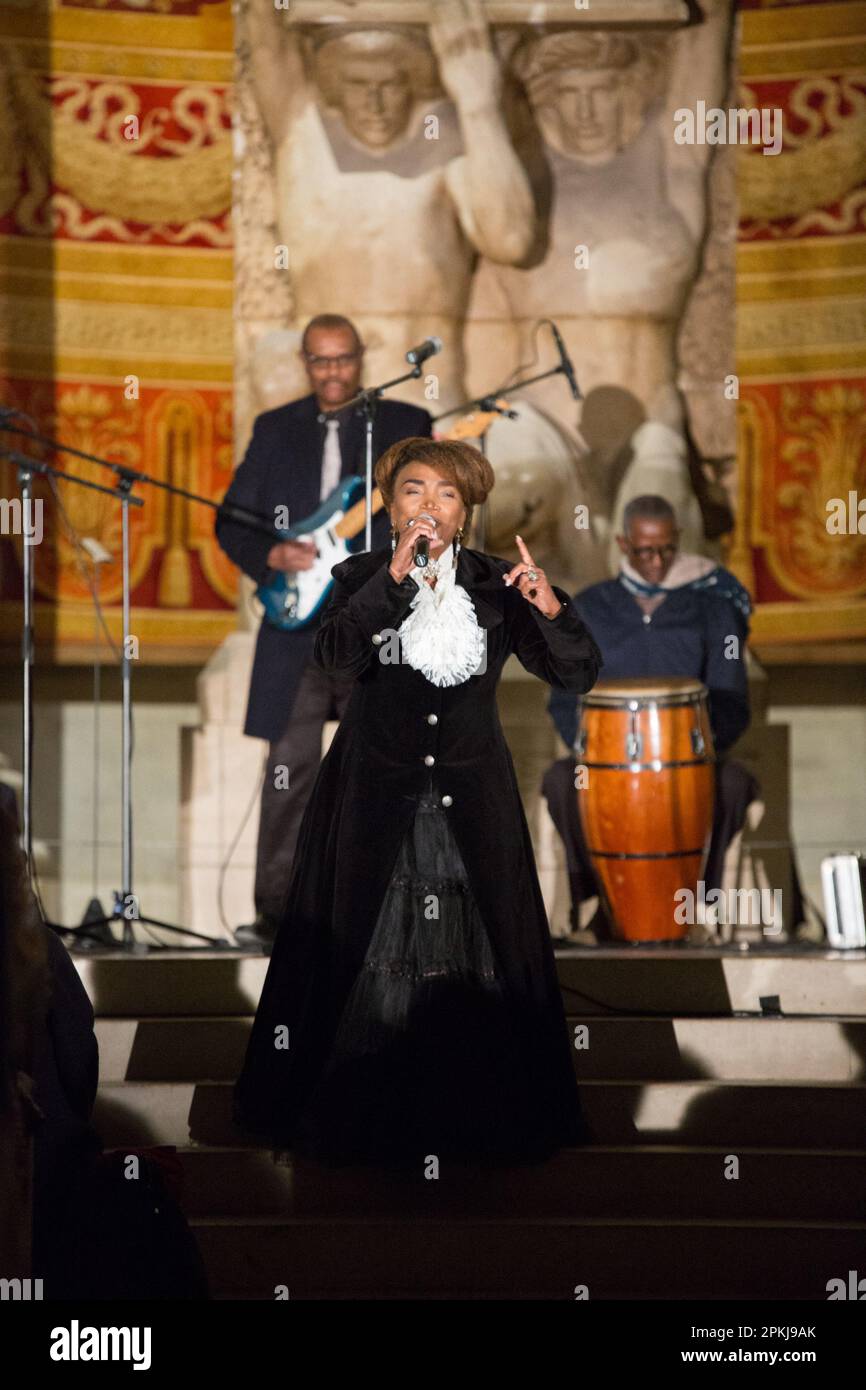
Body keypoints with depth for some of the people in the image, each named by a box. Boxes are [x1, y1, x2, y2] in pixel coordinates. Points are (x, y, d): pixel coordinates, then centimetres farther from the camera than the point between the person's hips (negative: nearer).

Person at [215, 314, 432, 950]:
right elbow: (231, 522, 10)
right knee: (290, 773, -1)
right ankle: (277, 914, 3)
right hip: (299, 629, 1)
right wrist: (272, 555, -9)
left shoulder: (406, 424, 7)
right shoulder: (275, 430, 12)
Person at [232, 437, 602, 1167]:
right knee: (370, 957, 0)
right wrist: (398, 576, -31)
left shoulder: (496, 585, 3)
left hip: (471, 800, 1)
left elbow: (577, 674, -2)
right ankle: (365, 1118, 8)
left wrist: (551, 608, -21)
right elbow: (335, 654, -20)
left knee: (477, 961, -1)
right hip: (376, 804, -1)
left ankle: (481, 1122, 8)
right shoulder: (363, 578, 0)